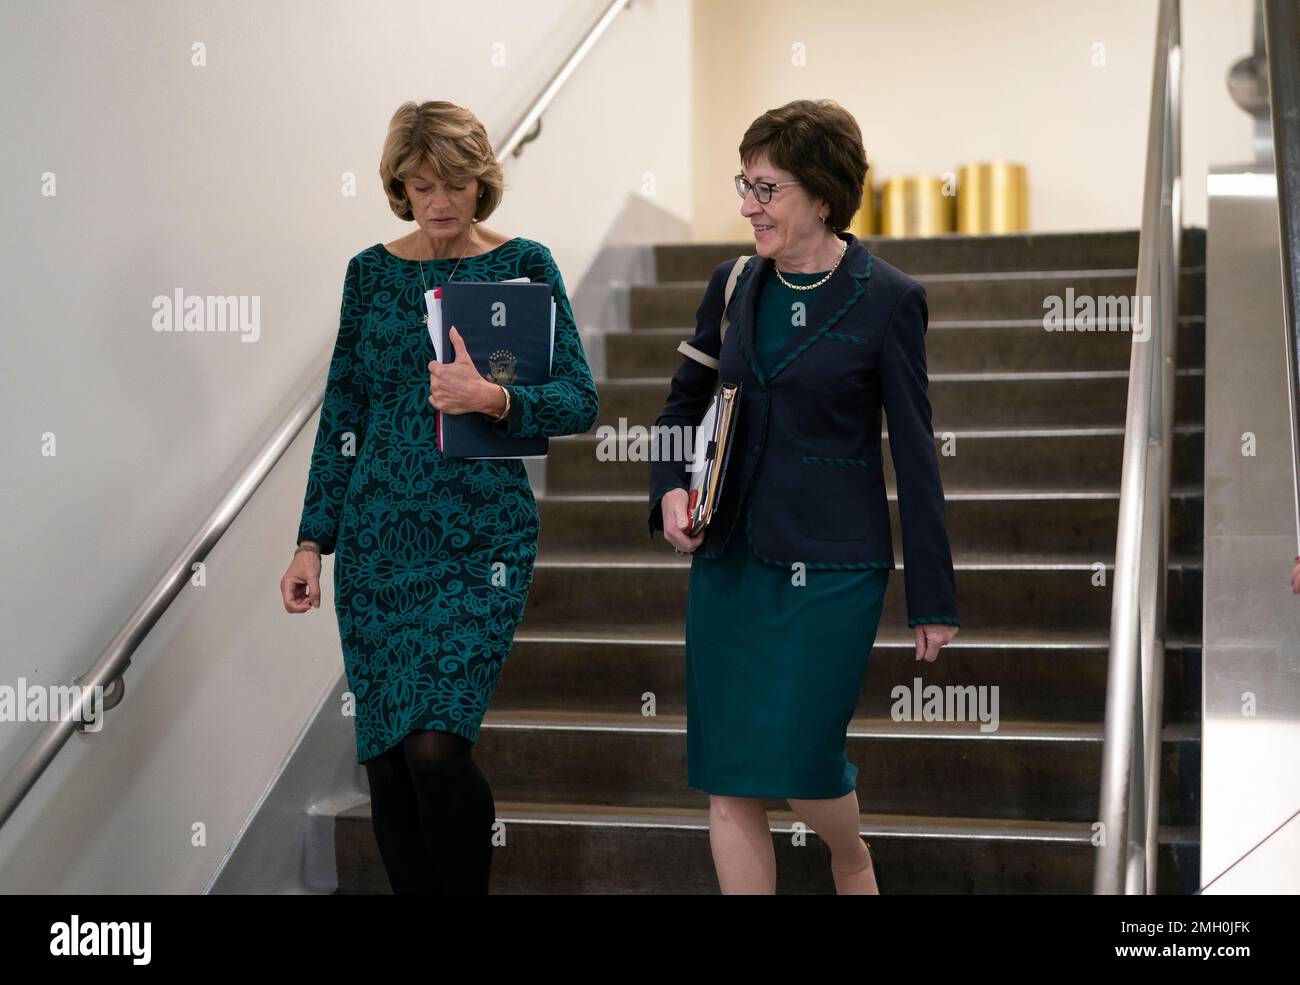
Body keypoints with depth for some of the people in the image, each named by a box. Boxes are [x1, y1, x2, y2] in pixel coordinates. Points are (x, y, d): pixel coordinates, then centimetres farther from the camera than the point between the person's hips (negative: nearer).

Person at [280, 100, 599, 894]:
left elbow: (580, 402, -6)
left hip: (481, 538, -3)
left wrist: (495, 400, -25)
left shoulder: (524, 265, -1)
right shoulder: (371, 271, 8)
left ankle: (469, 879, 9)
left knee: (434, 743, -16)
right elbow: (343, 414, 11)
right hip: (377, 536, 4)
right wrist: (313, 541, 6)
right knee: (384, 756, 4)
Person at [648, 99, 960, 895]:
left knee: (799, 764, -3)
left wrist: (934, 598, -3)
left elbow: (915, 451, -5)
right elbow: (686, 402, 18)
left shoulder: (888, 300, -7)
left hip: (831, 566, -5)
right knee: (727, 781, 3)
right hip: (727, 560, 5)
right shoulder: (735, 285, 6)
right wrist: (671, 490, -1)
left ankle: (853, 860, 31)